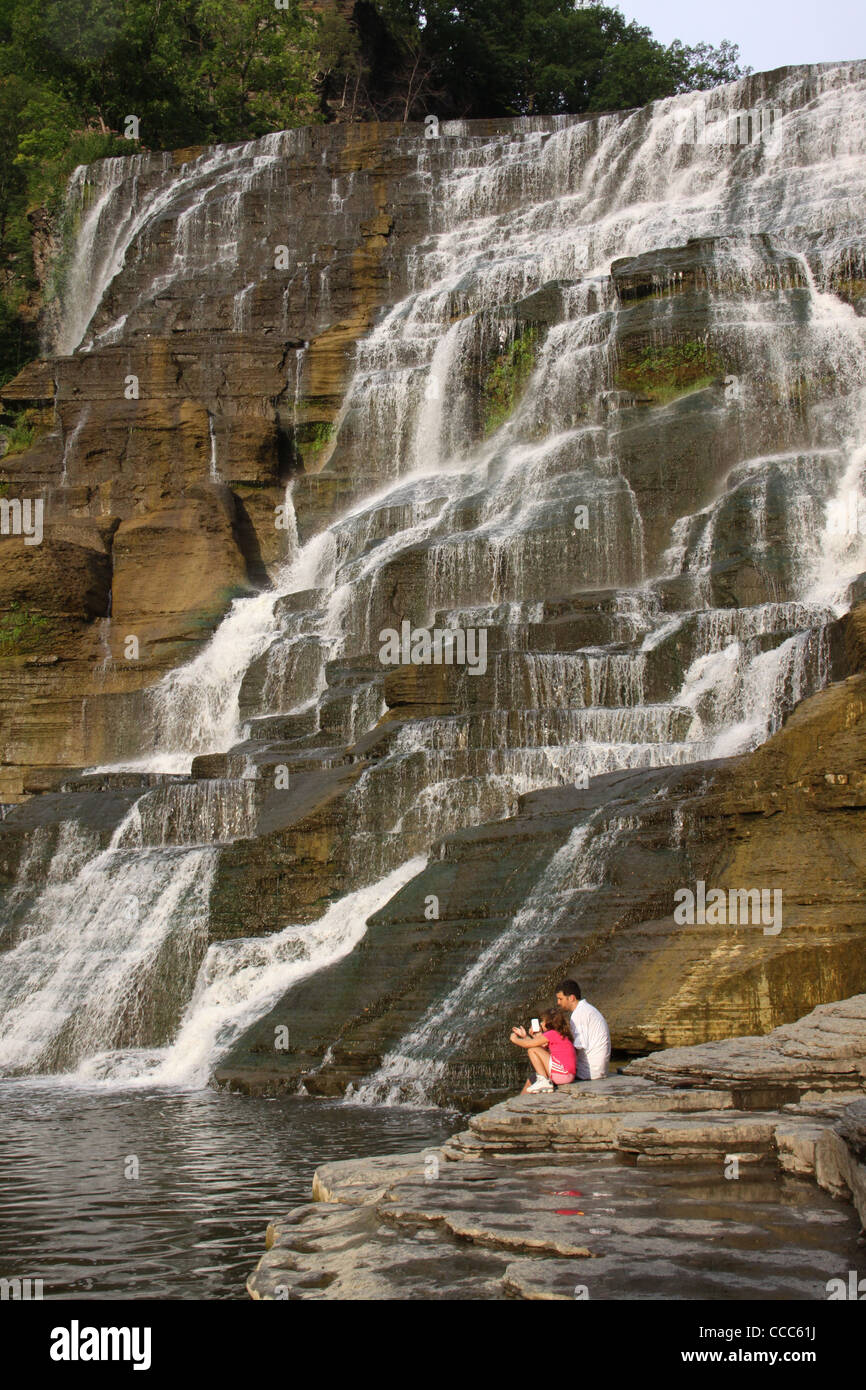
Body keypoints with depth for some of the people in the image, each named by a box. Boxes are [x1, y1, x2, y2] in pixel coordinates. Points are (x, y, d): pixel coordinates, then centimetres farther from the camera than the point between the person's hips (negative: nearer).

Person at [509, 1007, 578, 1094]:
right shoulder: (560, 1034, 18)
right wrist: (525, 1036, 25)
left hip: (563, 1073, -10)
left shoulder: (552, 1033, -9)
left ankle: (543, 1081, -11)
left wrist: (515, 1039, 12)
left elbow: (528, 1044, -6)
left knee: (532, 1050, -8)